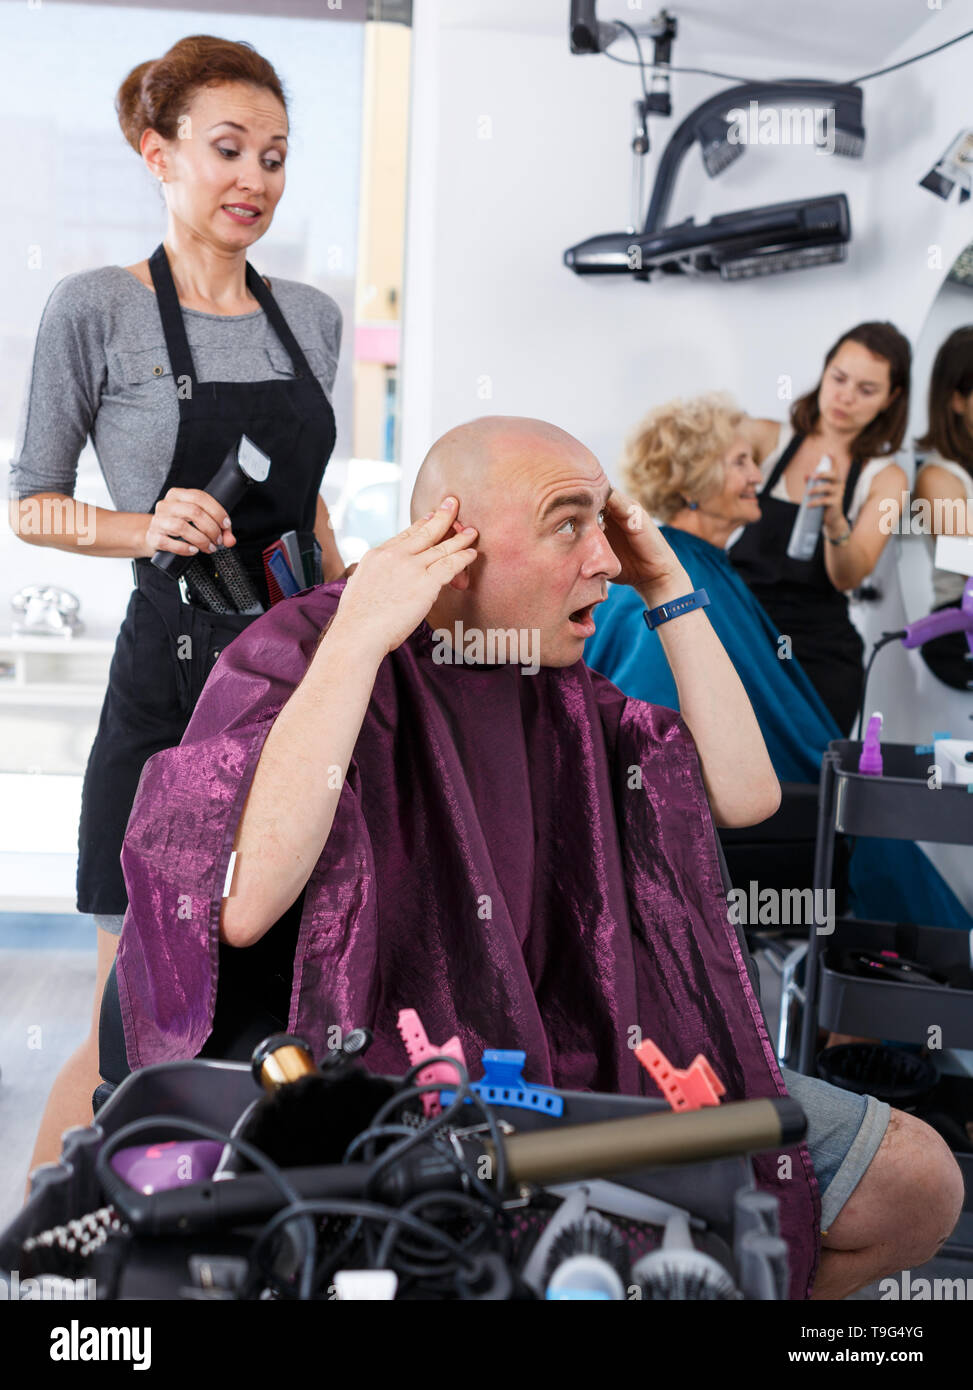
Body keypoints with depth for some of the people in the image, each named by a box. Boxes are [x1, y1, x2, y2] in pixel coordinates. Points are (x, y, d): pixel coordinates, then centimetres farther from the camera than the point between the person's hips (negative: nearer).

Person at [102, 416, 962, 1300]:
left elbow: (744, 793, 7)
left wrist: (671, 596, 5)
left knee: (916, 1184, 4)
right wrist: (359, 640, -27)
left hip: (567, 1059, 7)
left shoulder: (551, 681, 9)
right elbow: (240, 908, -30)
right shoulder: (300, 654, -13)